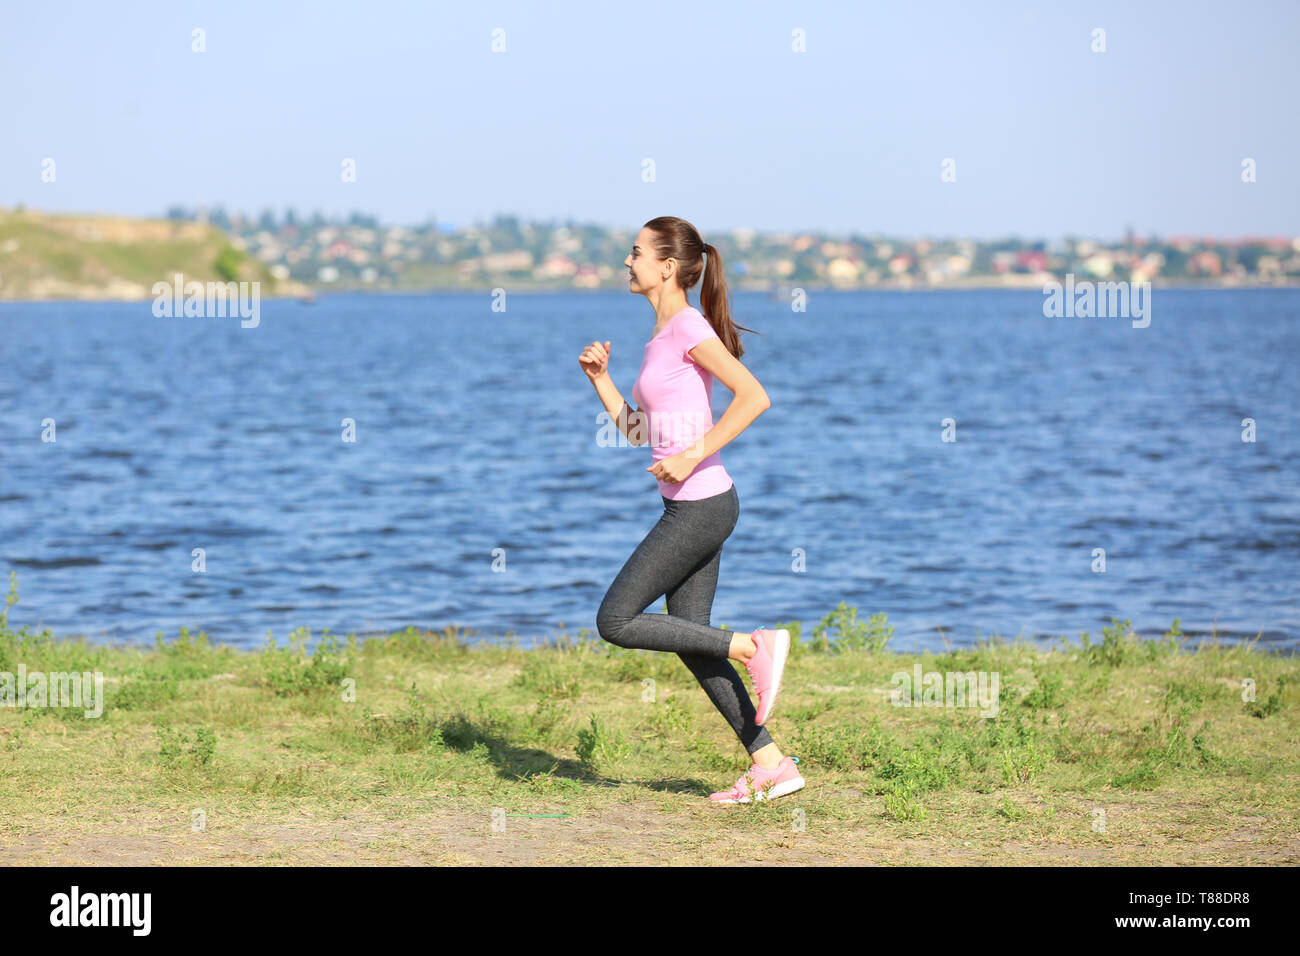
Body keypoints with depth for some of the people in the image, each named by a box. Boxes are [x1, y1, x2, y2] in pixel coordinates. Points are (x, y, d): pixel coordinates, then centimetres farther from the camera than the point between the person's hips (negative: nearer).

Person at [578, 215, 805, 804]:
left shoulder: (689, 327, -12)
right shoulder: (661, 337, 16)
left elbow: (754, 397, -21)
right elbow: (636, 431, 22)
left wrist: (693, 456, -21)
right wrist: (599, 377, 12)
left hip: (699, 506, -10)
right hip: (693, 508, 10)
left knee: (616, 622, -6)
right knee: (690, 639, 10)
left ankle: (754, 647, -4)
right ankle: (770, 765, 10)